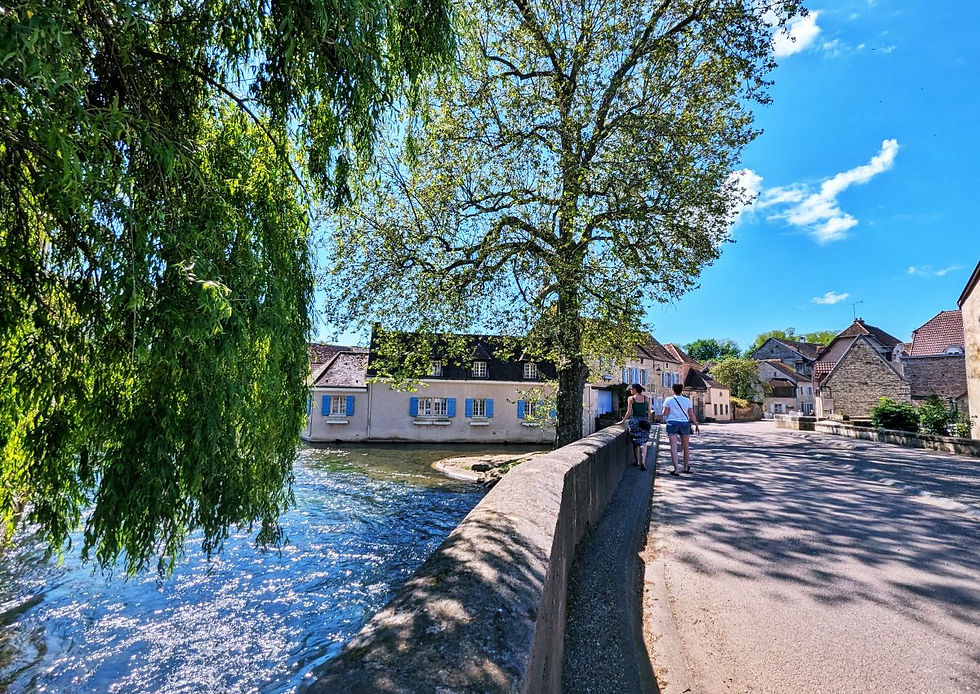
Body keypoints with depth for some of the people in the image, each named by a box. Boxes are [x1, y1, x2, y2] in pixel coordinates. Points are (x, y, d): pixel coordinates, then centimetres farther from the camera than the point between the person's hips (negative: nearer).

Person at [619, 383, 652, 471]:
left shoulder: (631, 398, -3)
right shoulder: (646, 398, 6)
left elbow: (629, 411, -8)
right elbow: (649, 411, 5)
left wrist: (623, 420, 0)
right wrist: (647, 420, 15)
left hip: (634, 421, -2)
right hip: (644, 421, 2)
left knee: (636, 442, 11)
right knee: (644, 442, 5)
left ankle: (637, 461, 20)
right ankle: (643, 461, -10)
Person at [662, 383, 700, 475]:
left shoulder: (668, 400, -1)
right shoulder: (687, 401, 4)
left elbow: (664, 413, -3)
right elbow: (692, 415, 4)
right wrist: (696, 425, 13)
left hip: (672, 423, -2)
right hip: (684, 423, 2)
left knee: (673, 447, -2)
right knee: (685, 446, 17)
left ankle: (675, 469, -6)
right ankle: (686, 467, 27)